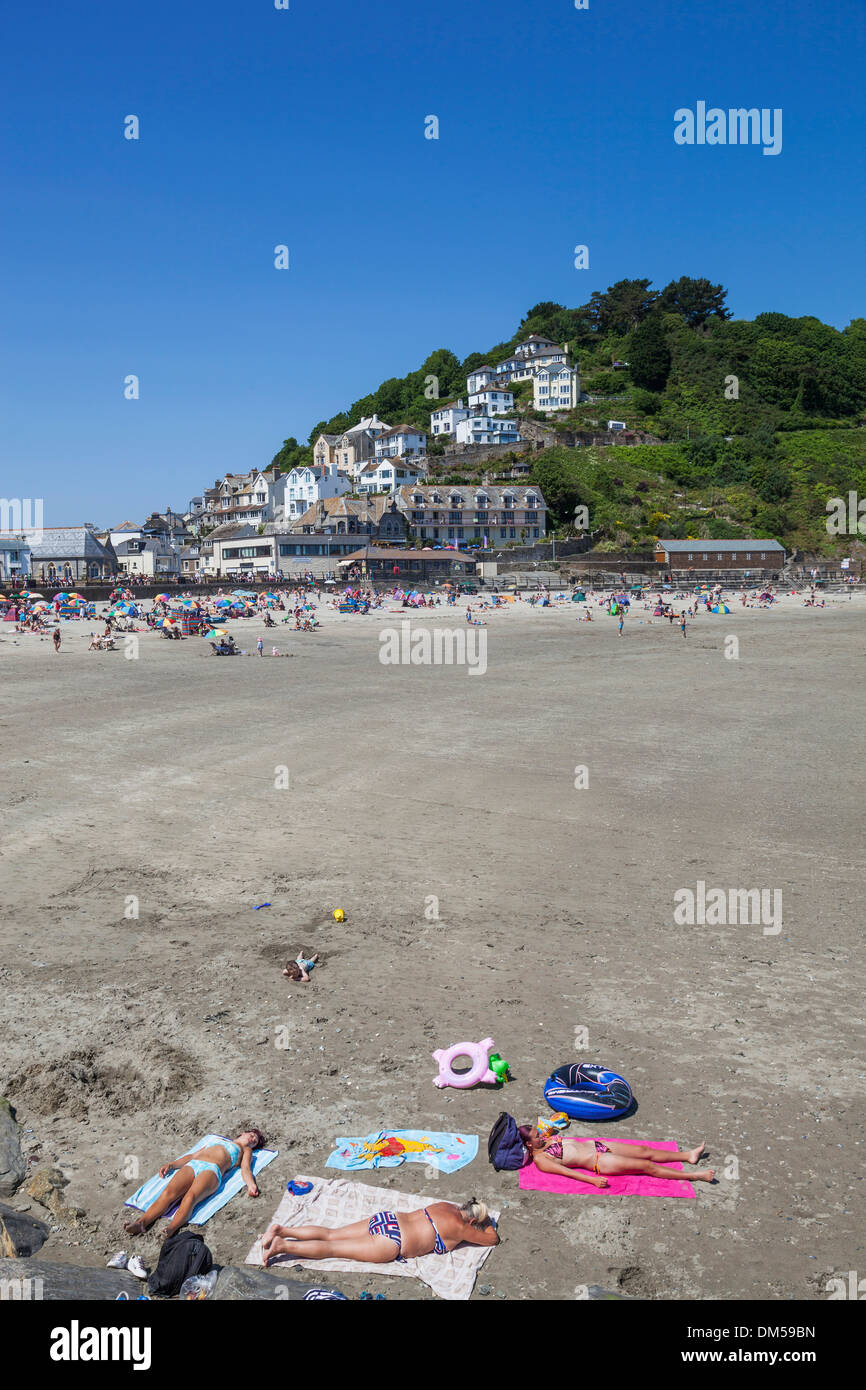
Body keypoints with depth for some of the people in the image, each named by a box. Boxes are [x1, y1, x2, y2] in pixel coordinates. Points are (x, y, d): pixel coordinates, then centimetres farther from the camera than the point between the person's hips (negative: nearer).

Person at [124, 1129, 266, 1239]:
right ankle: (140, 1223, -47)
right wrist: (171, 1165, 19)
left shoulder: (245, 1150, 33)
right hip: (192, 1166, 3)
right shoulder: (218, 1139, 41)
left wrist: (251, 1184, -9)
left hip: (212, 1170, -3)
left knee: (190, 1197, -35)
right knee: (169, 1193, -27)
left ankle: (171, 1229, -57)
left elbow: (245, 1168, 13)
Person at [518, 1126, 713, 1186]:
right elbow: (567, 1172, -23)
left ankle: (688, 1155, 19)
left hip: (593, 1145, 8)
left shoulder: (544, 1141, 5)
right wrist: (593, 1180, -27)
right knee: (647, 1166, -8)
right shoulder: (540, 1159, -16)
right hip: (598, 1161, -8)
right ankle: (694, 1175, -2)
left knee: (645, 1151, 8)